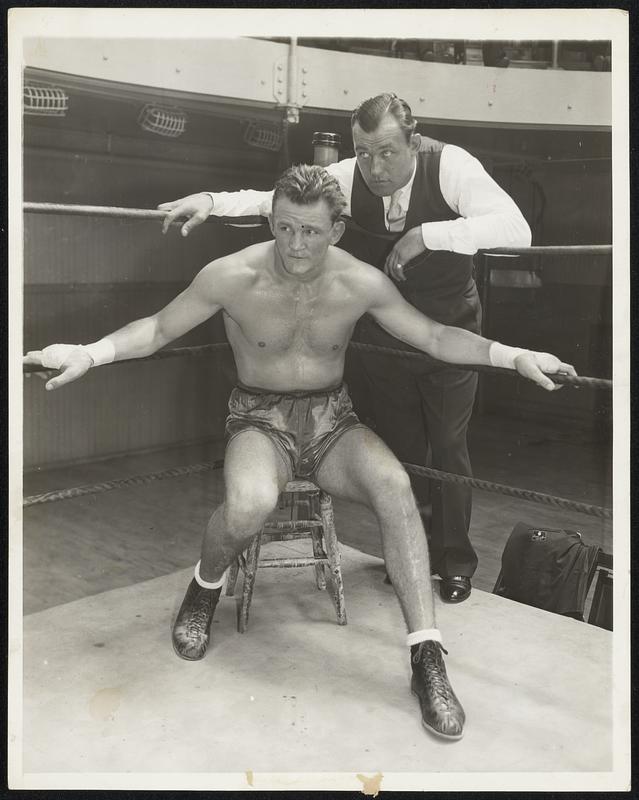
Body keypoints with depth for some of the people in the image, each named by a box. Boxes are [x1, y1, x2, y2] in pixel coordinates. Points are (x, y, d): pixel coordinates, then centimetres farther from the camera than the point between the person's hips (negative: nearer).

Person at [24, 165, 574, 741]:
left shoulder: (361, 282, -7)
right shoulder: (232, 277, -11)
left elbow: (435, 336, 1)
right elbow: (158, 328, -2)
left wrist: (512, 355, -13)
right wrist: (90, 352, -19)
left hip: (333, 421, 2)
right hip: (260, 421, -1)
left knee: (394, 485, -30)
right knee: (249, 505, -36)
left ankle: (427, 657, -23)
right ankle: (207, 584, 2)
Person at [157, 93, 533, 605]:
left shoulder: (451, 166, -23)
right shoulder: (345, 179, -15)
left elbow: (515, 229, -32)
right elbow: (273, 201, -11)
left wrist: (428, 234, -39)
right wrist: (213, 201, -28)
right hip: (381, 339, 2)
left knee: (448, 447, 7)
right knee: (398, 447, 12)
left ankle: (455, 560, 27)